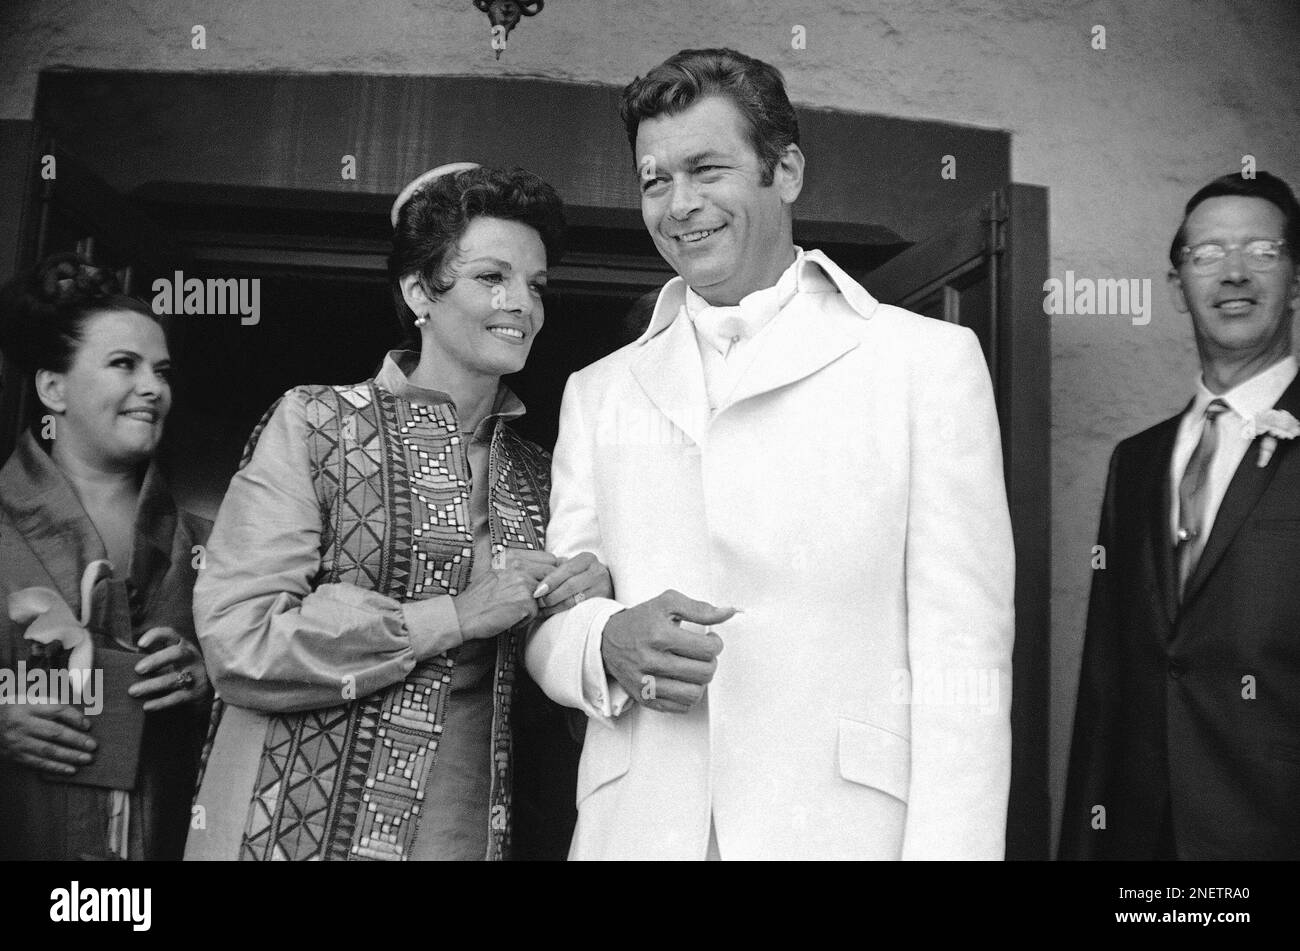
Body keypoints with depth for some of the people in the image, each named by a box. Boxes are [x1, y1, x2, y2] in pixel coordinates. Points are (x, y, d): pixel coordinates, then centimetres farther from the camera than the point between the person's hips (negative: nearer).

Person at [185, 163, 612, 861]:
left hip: (473, 829, 4)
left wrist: (591, 603, -8)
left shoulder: (534, 474, 7)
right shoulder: (313, 425, -6)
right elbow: (236, 640, -16)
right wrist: (456, 615, -17)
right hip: (304, 826, -4)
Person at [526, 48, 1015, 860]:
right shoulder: (598, 392, 10)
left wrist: (950, 847, -15)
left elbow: (962, 656, -6)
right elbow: (546, 622, 10)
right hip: (636, 828, 3)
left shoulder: (928, 361, -1)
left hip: (844, 824, -2)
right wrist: (608, 646, -12)